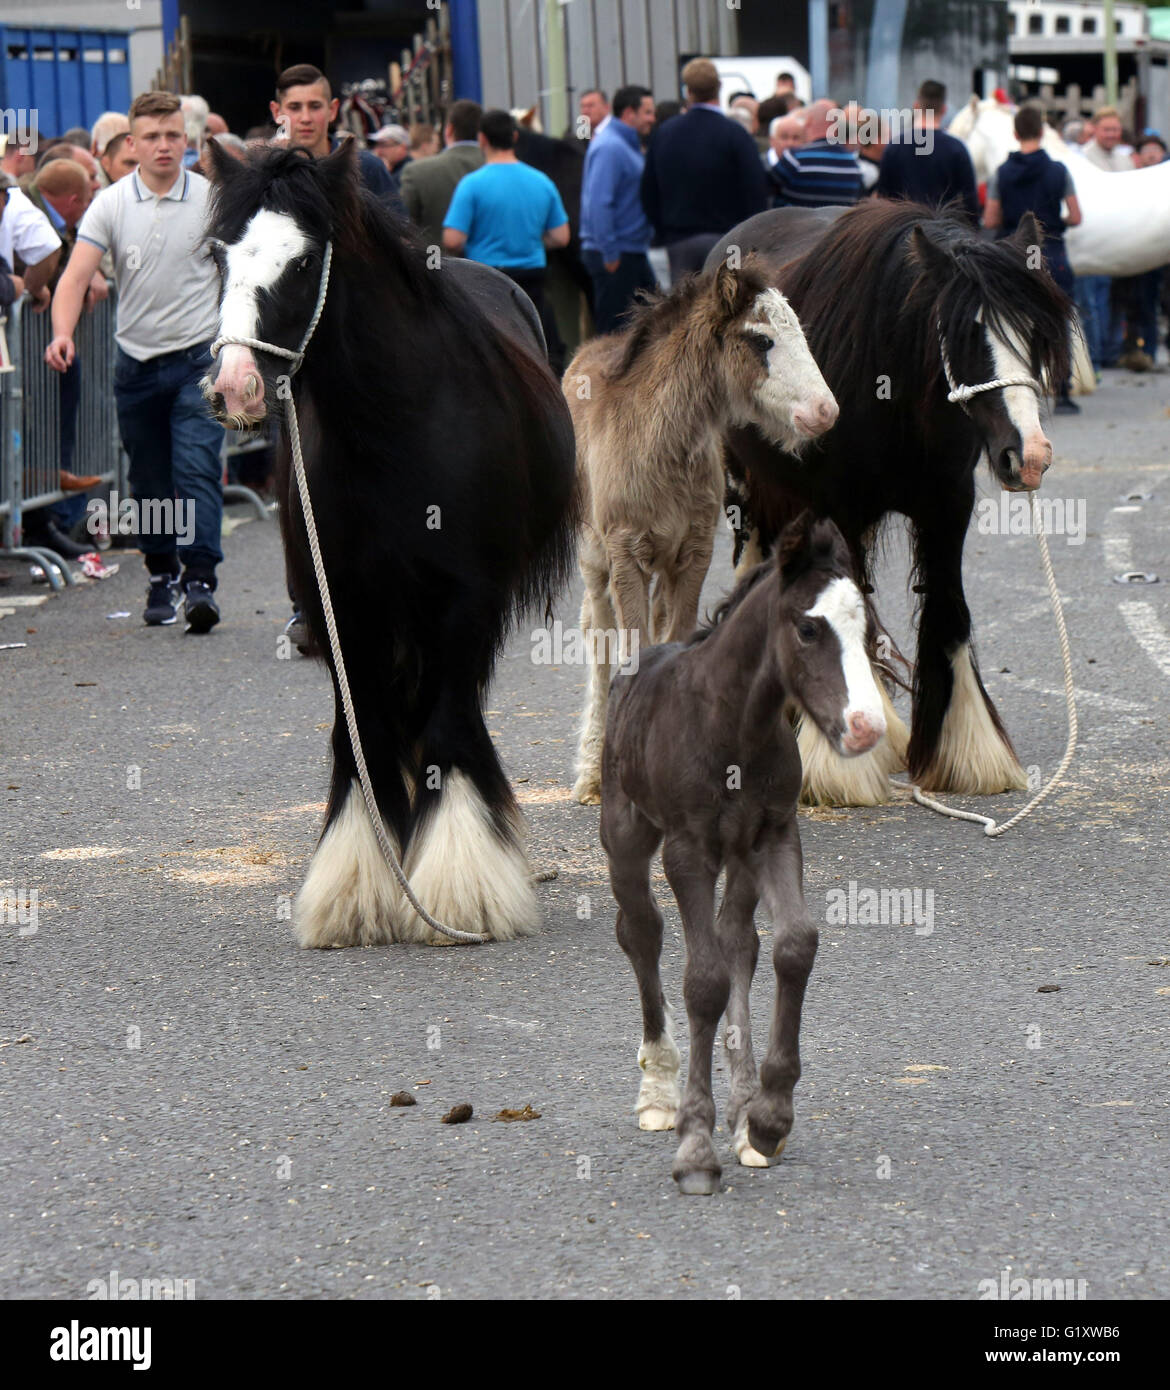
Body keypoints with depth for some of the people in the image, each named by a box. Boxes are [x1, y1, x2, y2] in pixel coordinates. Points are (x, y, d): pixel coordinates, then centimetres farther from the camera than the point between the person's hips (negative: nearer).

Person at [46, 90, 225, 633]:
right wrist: (62, 333, -28)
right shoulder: (110, 204, -2)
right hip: (137, 360, 2)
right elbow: (76, 276, -10)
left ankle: (199, 579, -17)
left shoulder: (212, 199, -3)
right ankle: (162, 576, 26)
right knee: (149, 480, 11)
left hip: (198, 356, -2)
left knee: (197, 469, -14)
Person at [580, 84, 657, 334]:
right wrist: (610, 254, -24)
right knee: (614, 329, -6)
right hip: (615, 255, -10)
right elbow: (599, 203, -22)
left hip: (632, 251, 10)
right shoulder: (610, 147, -15)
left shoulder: (629, 146, 17)